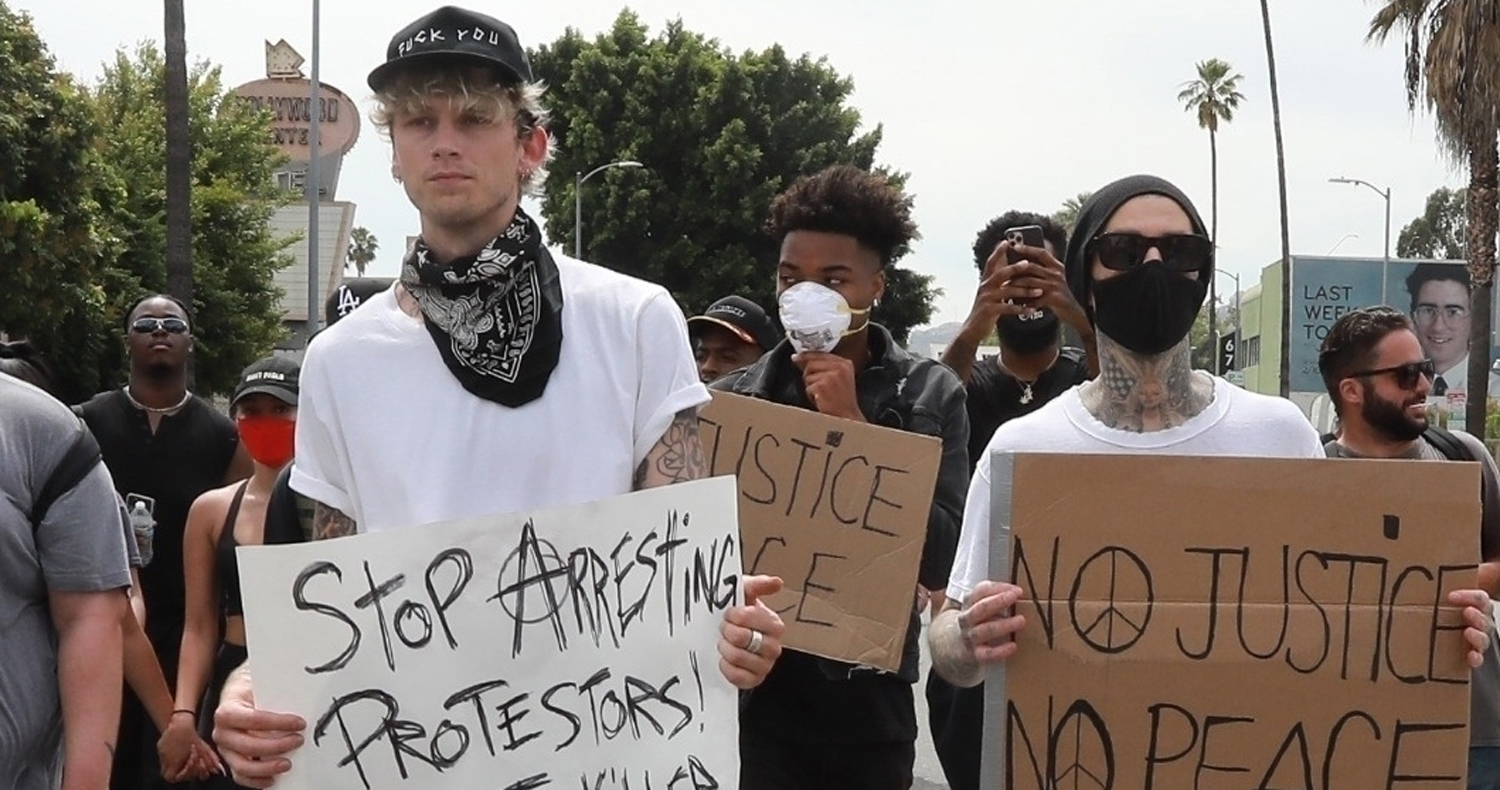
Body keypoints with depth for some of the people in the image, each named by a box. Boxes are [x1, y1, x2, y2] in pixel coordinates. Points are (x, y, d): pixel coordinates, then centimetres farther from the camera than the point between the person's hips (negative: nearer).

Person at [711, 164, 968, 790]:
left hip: (870, 695, 0)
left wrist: (853, 426, -14)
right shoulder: (732, 399, 1)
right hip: (756, 688, 0)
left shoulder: (930, 396, -1)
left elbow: (940, 558, -9)